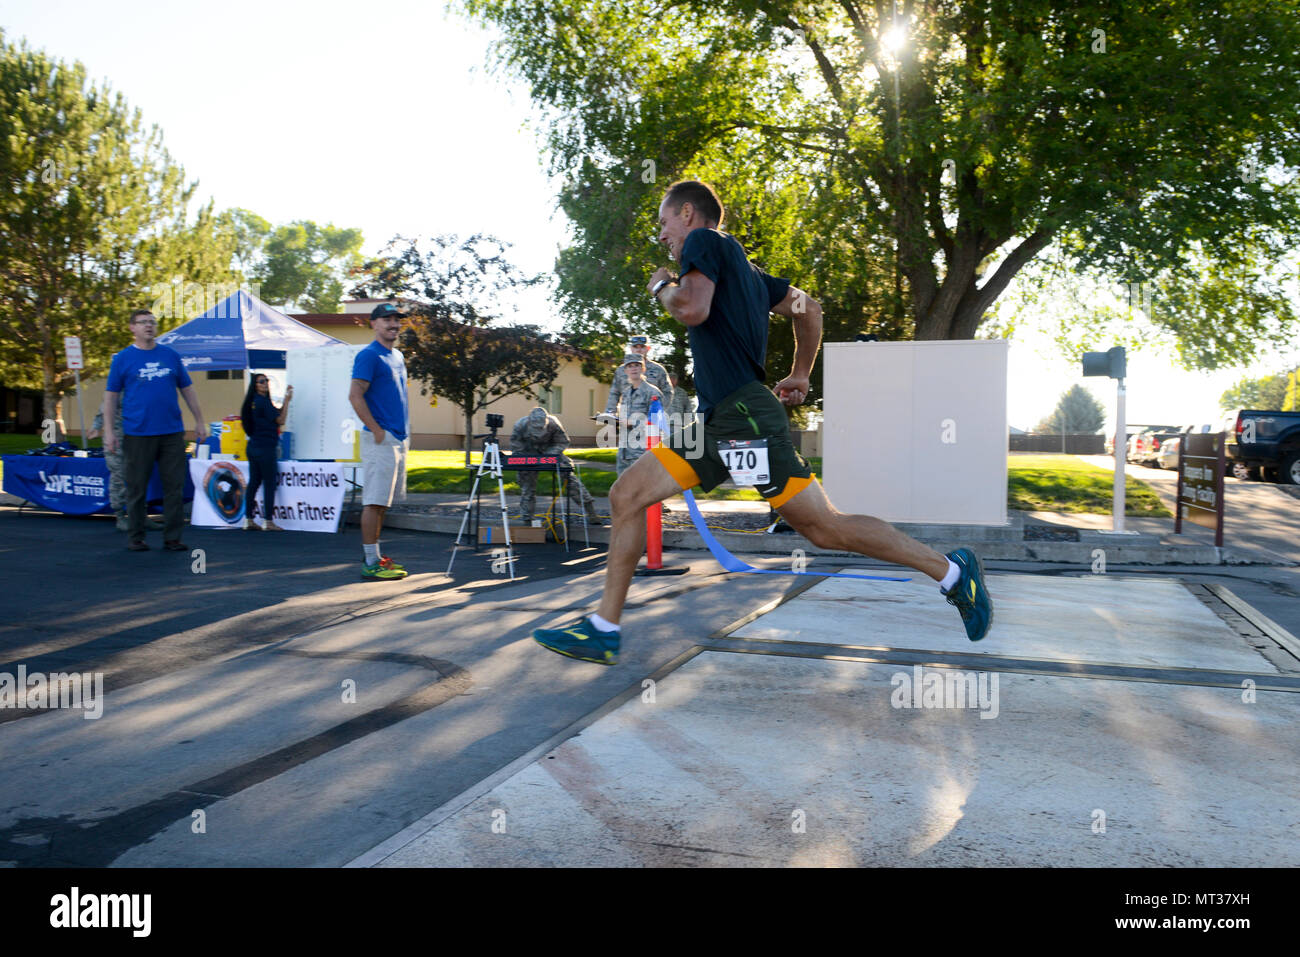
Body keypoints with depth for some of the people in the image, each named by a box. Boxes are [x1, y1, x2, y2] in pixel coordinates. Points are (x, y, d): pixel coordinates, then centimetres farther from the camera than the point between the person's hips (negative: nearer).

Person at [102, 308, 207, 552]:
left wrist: (199, 421, 11)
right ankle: (135, 538, 16)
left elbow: (187, 389, 15)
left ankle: (172, 537, 11)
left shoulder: (171, 355, 11)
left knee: (174, 486, 3)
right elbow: (111, 395, 4)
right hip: (137, 433, -2)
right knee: (137, 488, 5)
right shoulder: (122, 358, 4)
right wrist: (109, 430, -2)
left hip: (172, 432, 2)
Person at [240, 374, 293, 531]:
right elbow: (280, 420, -10)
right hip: (265, 448, -9)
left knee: (253, 483, 10)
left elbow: (275, 414, 17)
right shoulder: (263, 402, -13)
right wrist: (287, 401, -4)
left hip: (253, 446, 9)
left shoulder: (253, 401, 14)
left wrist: (285, 400, 13)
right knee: (269, 484, -4)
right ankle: (268, 521, -3)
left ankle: (248, 520, 12)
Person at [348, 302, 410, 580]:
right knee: (374, 500, -7)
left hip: (399, 438, 9)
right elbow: (355, 395, -16)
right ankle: (370, 563, -4)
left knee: (382, 501, 13)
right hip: (380, 439, -9)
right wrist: (377, 430, -18)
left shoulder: (397, 356, 18)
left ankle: (374, 555, 20)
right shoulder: (369, 355, -9)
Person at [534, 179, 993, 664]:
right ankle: (603, 630, 5)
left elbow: (692, 309, -19)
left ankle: (951, 570, 8)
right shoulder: (740, 267, 24)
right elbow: (808, 308, 28)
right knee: (627, 494, 4)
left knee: (825, 527, -6)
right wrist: (800, 376, 32)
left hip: (745, 415, -10)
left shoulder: (704, 242, -1)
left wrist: (662, 287, 1)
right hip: (715, 419, 10)